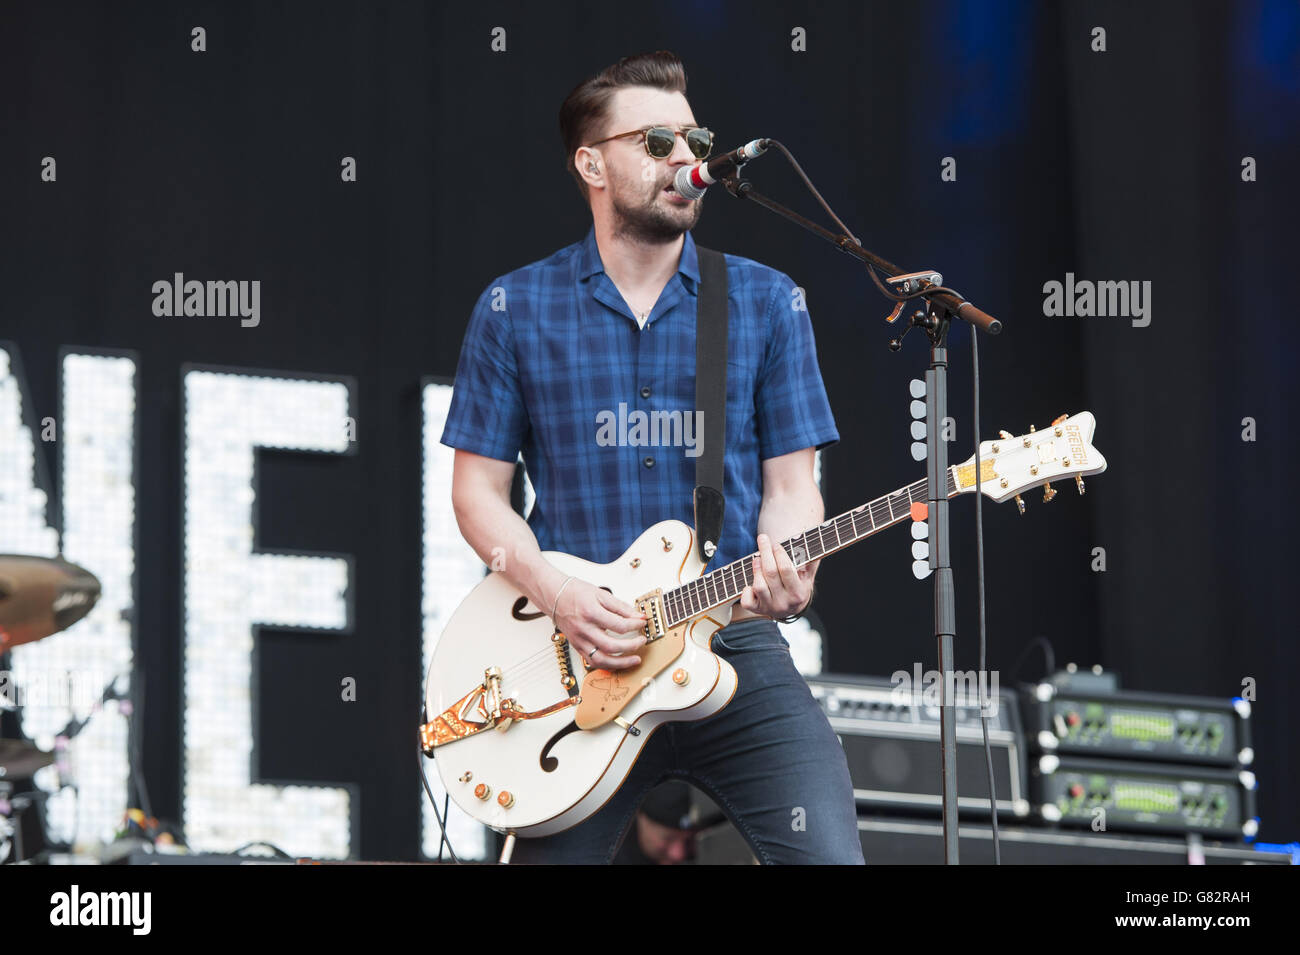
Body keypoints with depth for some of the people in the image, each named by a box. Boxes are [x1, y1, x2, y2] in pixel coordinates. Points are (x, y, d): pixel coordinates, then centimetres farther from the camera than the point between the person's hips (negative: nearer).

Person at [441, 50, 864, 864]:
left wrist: (784, 568, -15)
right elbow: (480, 488, 7)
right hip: (578, 658, 0)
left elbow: (791, 484, 7)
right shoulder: (516, 310, 6)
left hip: (735, 644, 0)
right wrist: (556, 594, -10)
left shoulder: (767, 303, 8)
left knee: (826, 854, -17)